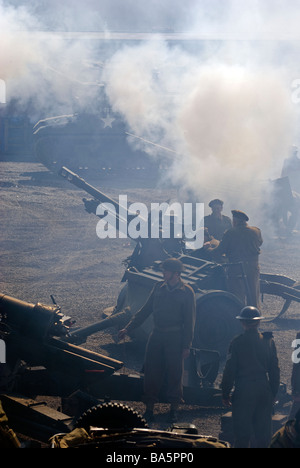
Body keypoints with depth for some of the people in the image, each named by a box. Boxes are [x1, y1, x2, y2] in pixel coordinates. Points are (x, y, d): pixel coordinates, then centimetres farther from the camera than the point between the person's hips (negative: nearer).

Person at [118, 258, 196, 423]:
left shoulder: (187, 292, -5)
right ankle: (149, 408, 11)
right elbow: (145, 310, 13)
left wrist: (186, 345, -8)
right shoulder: (159, 287, 7)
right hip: (157, 335, 4)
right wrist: (128, 328, 8)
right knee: (151, 371, 3)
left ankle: (174, 409, 16)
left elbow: (189, 321, -4)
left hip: (175, 338, -4)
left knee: (174, 373, 3)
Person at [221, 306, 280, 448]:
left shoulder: (237, 342, -9)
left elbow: (229, 370, -7)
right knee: (264, 433, 11)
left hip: (243, 390, -3)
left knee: (242, 433, 4)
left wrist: (225, 394, 1)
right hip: (264, 390, 3)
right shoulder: (268, 341, 0)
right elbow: (274, 370, 4)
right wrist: (273, 392, 13)